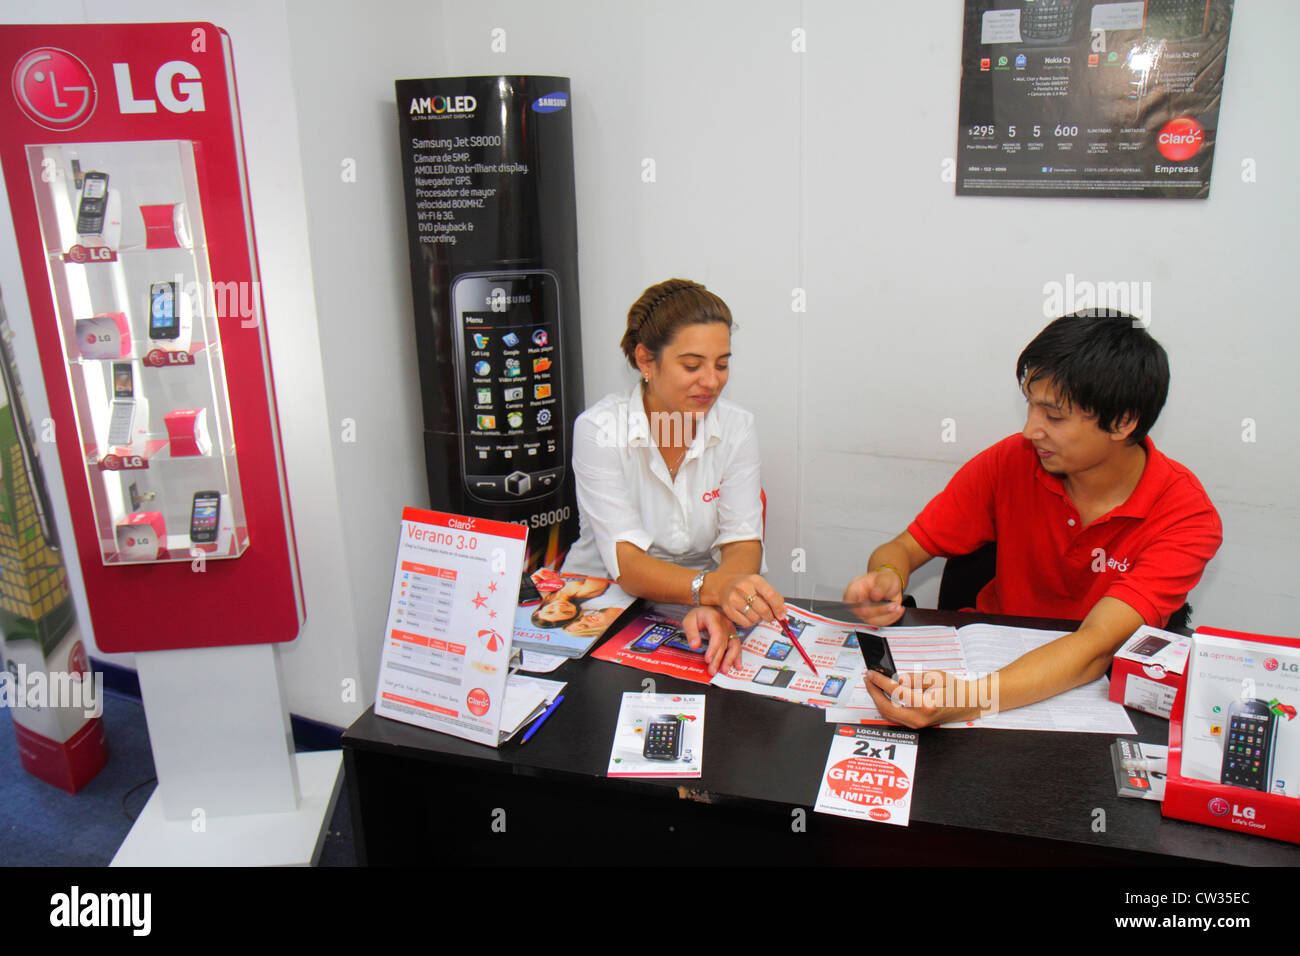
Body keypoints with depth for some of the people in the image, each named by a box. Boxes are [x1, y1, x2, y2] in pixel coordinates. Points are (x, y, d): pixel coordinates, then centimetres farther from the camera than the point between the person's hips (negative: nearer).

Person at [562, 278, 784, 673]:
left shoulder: (736, 427, -1)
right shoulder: (598, 428, -13)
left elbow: (743, 542, -9)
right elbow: (626, 563, -20)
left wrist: (717, 607, -31)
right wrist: (713, 588, -39)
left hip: (695, 612, 3)